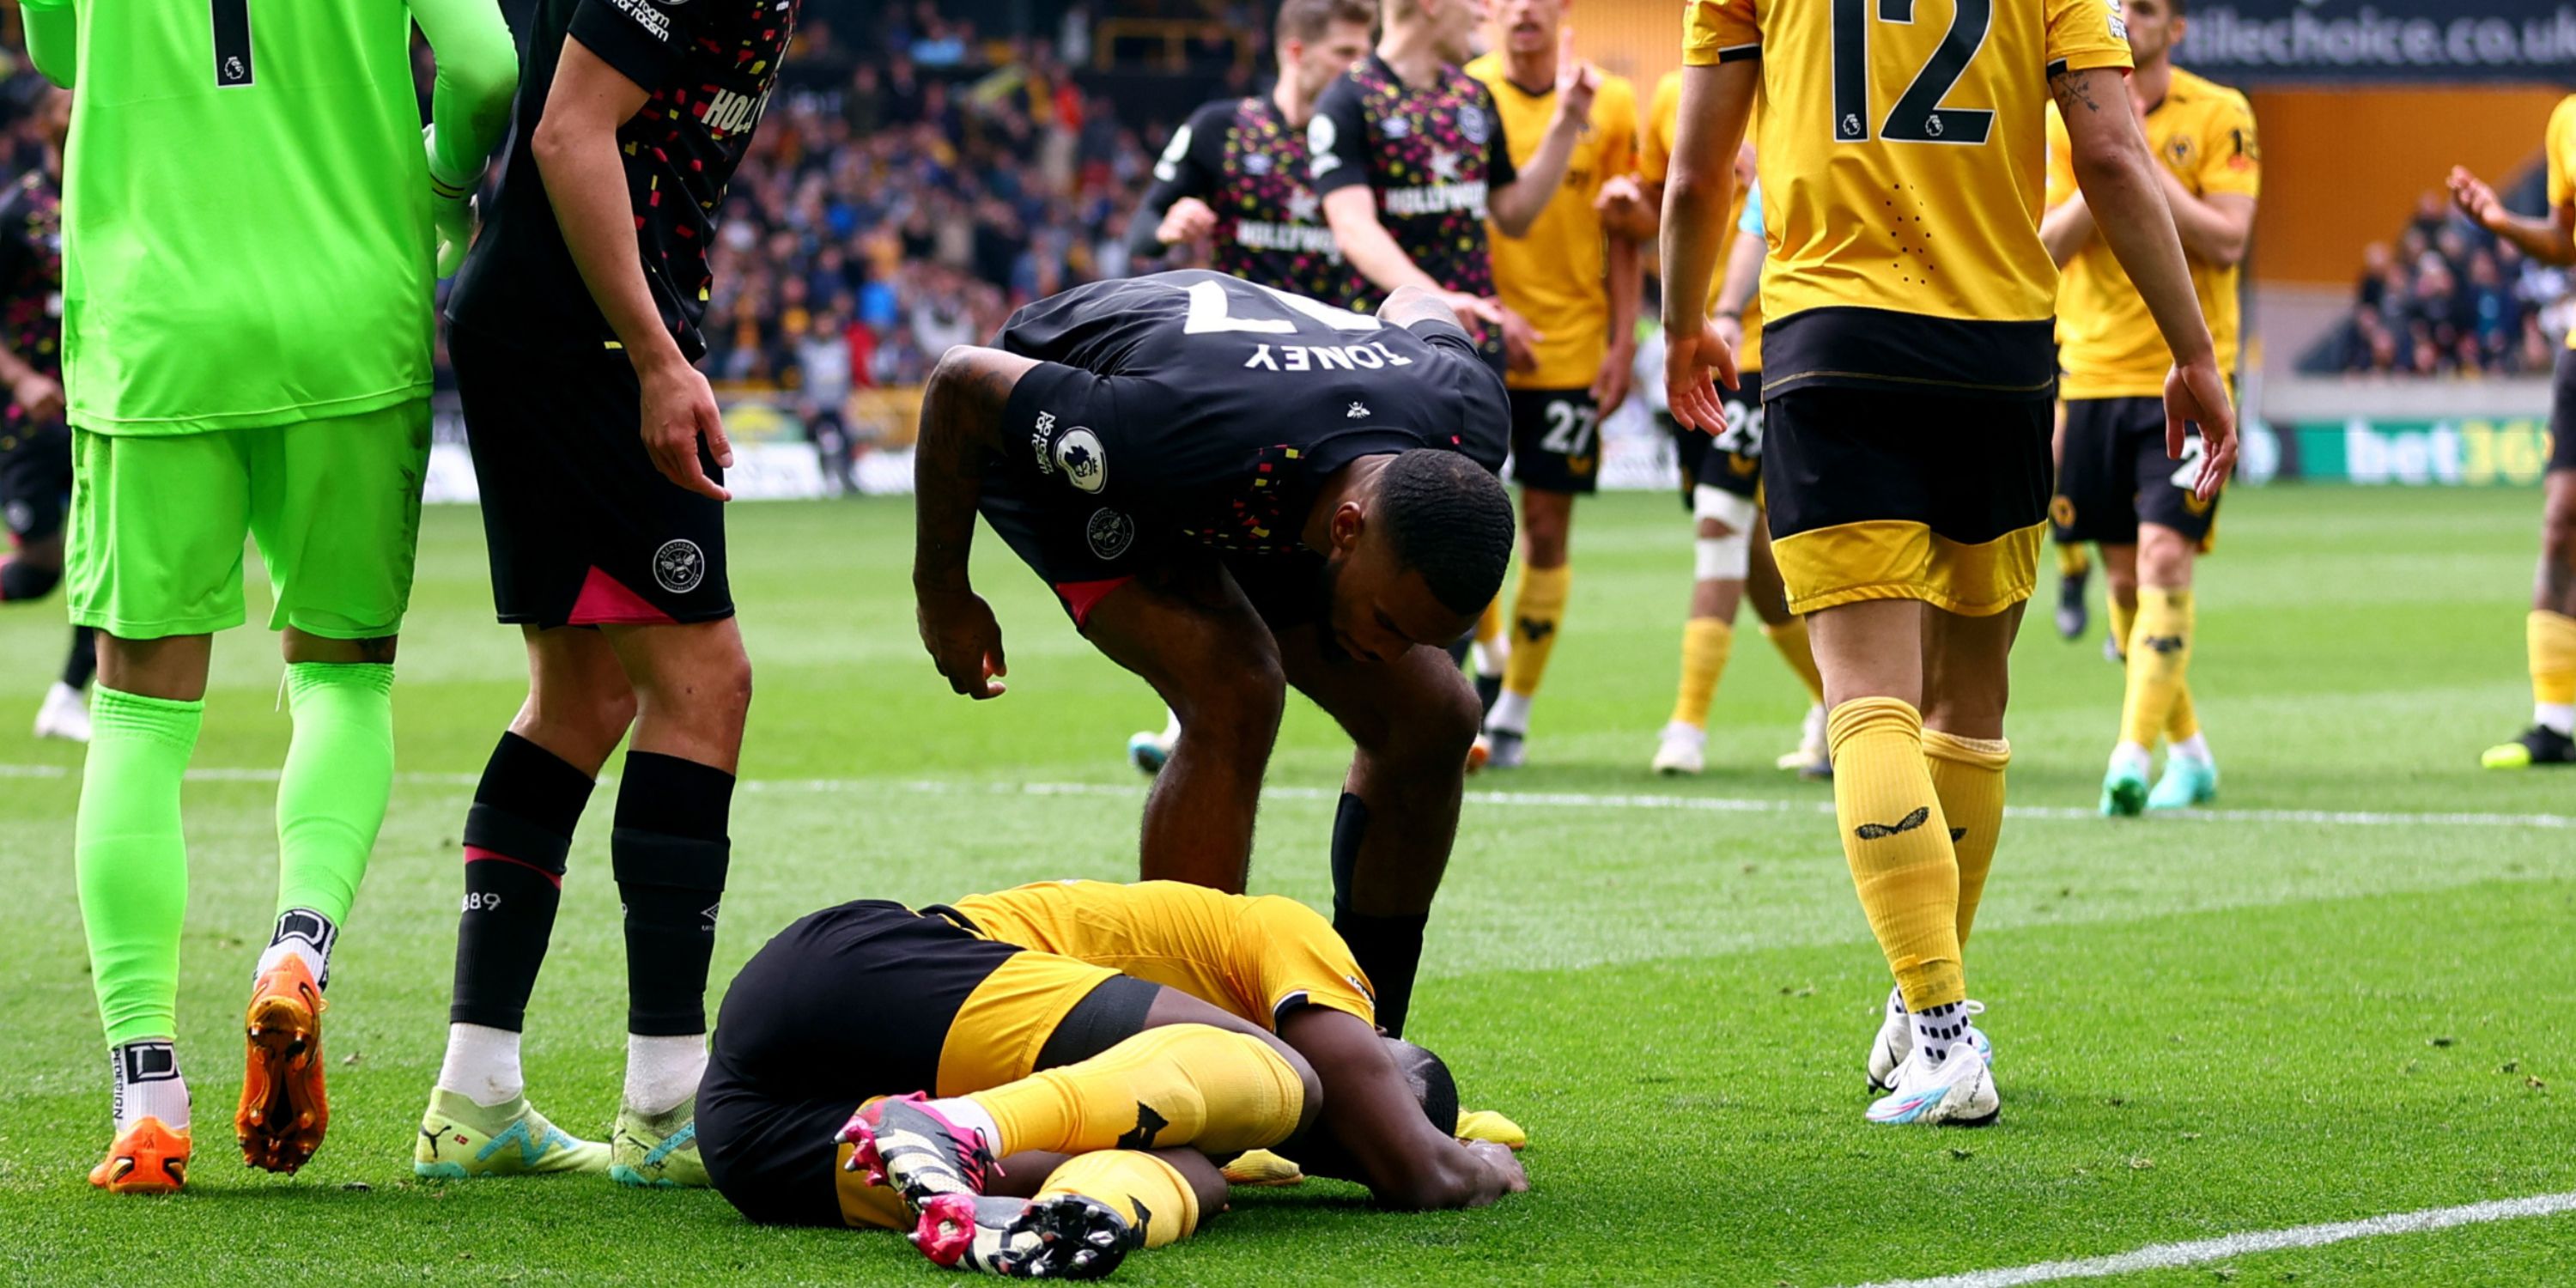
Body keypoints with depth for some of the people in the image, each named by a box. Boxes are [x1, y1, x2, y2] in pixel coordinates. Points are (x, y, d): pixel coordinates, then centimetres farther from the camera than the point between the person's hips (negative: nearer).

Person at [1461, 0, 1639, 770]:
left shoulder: (1608, 105, 3)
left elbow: (1622, 236, 7)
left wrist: (1623, 341, 1)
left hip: (1569, 347, 1)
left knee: (1547, 530, 4)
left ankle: (1513, 713, 14)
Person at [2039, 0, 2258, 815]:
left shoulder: (2219, 115, -3)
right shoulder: (2064, 119, 5)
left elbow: (2227, 242, -11)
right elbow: (2049, 245, -2)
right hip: (2092, 373, 4)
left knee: (2165, 559, -16)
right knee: (2124, 579, 7)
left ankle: (2131, 761, -21)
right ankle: (2188, 754, 21)